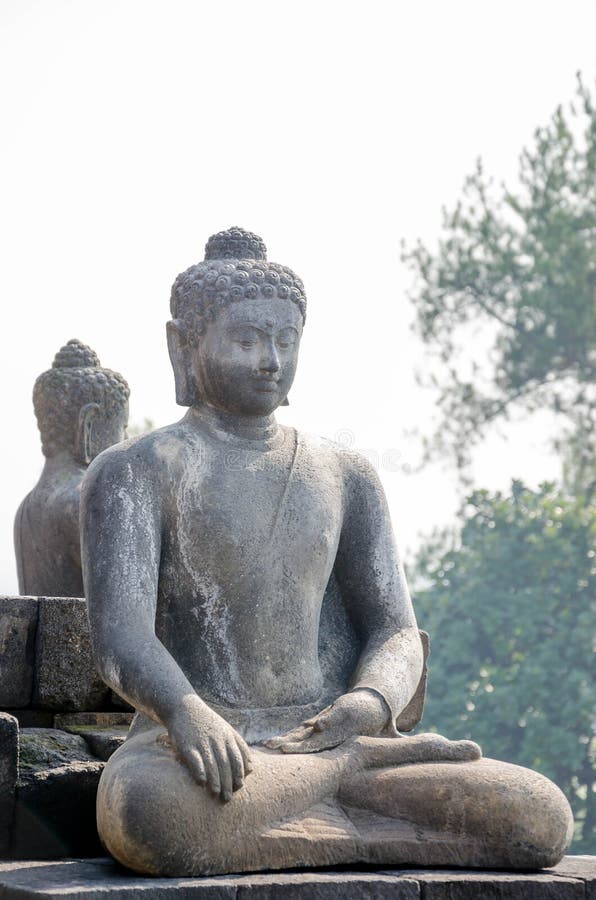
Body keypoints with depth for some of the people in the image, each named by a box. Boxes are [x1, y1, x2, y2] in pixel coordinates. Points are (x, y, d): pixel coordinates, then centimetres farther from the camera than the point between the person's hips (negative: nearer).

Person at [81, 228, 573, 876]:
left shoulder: (346, 479, 18)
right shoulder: (132, 473, 3)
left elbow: (396, 635, 13)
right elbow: (119, 636, -11)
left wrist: (367, 706, -13)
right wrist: (182, 710, -34)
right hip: (190, 750, -2)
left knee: (542, 819, -18)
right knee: (147, 816, -42)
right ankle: (365, 765, -20)